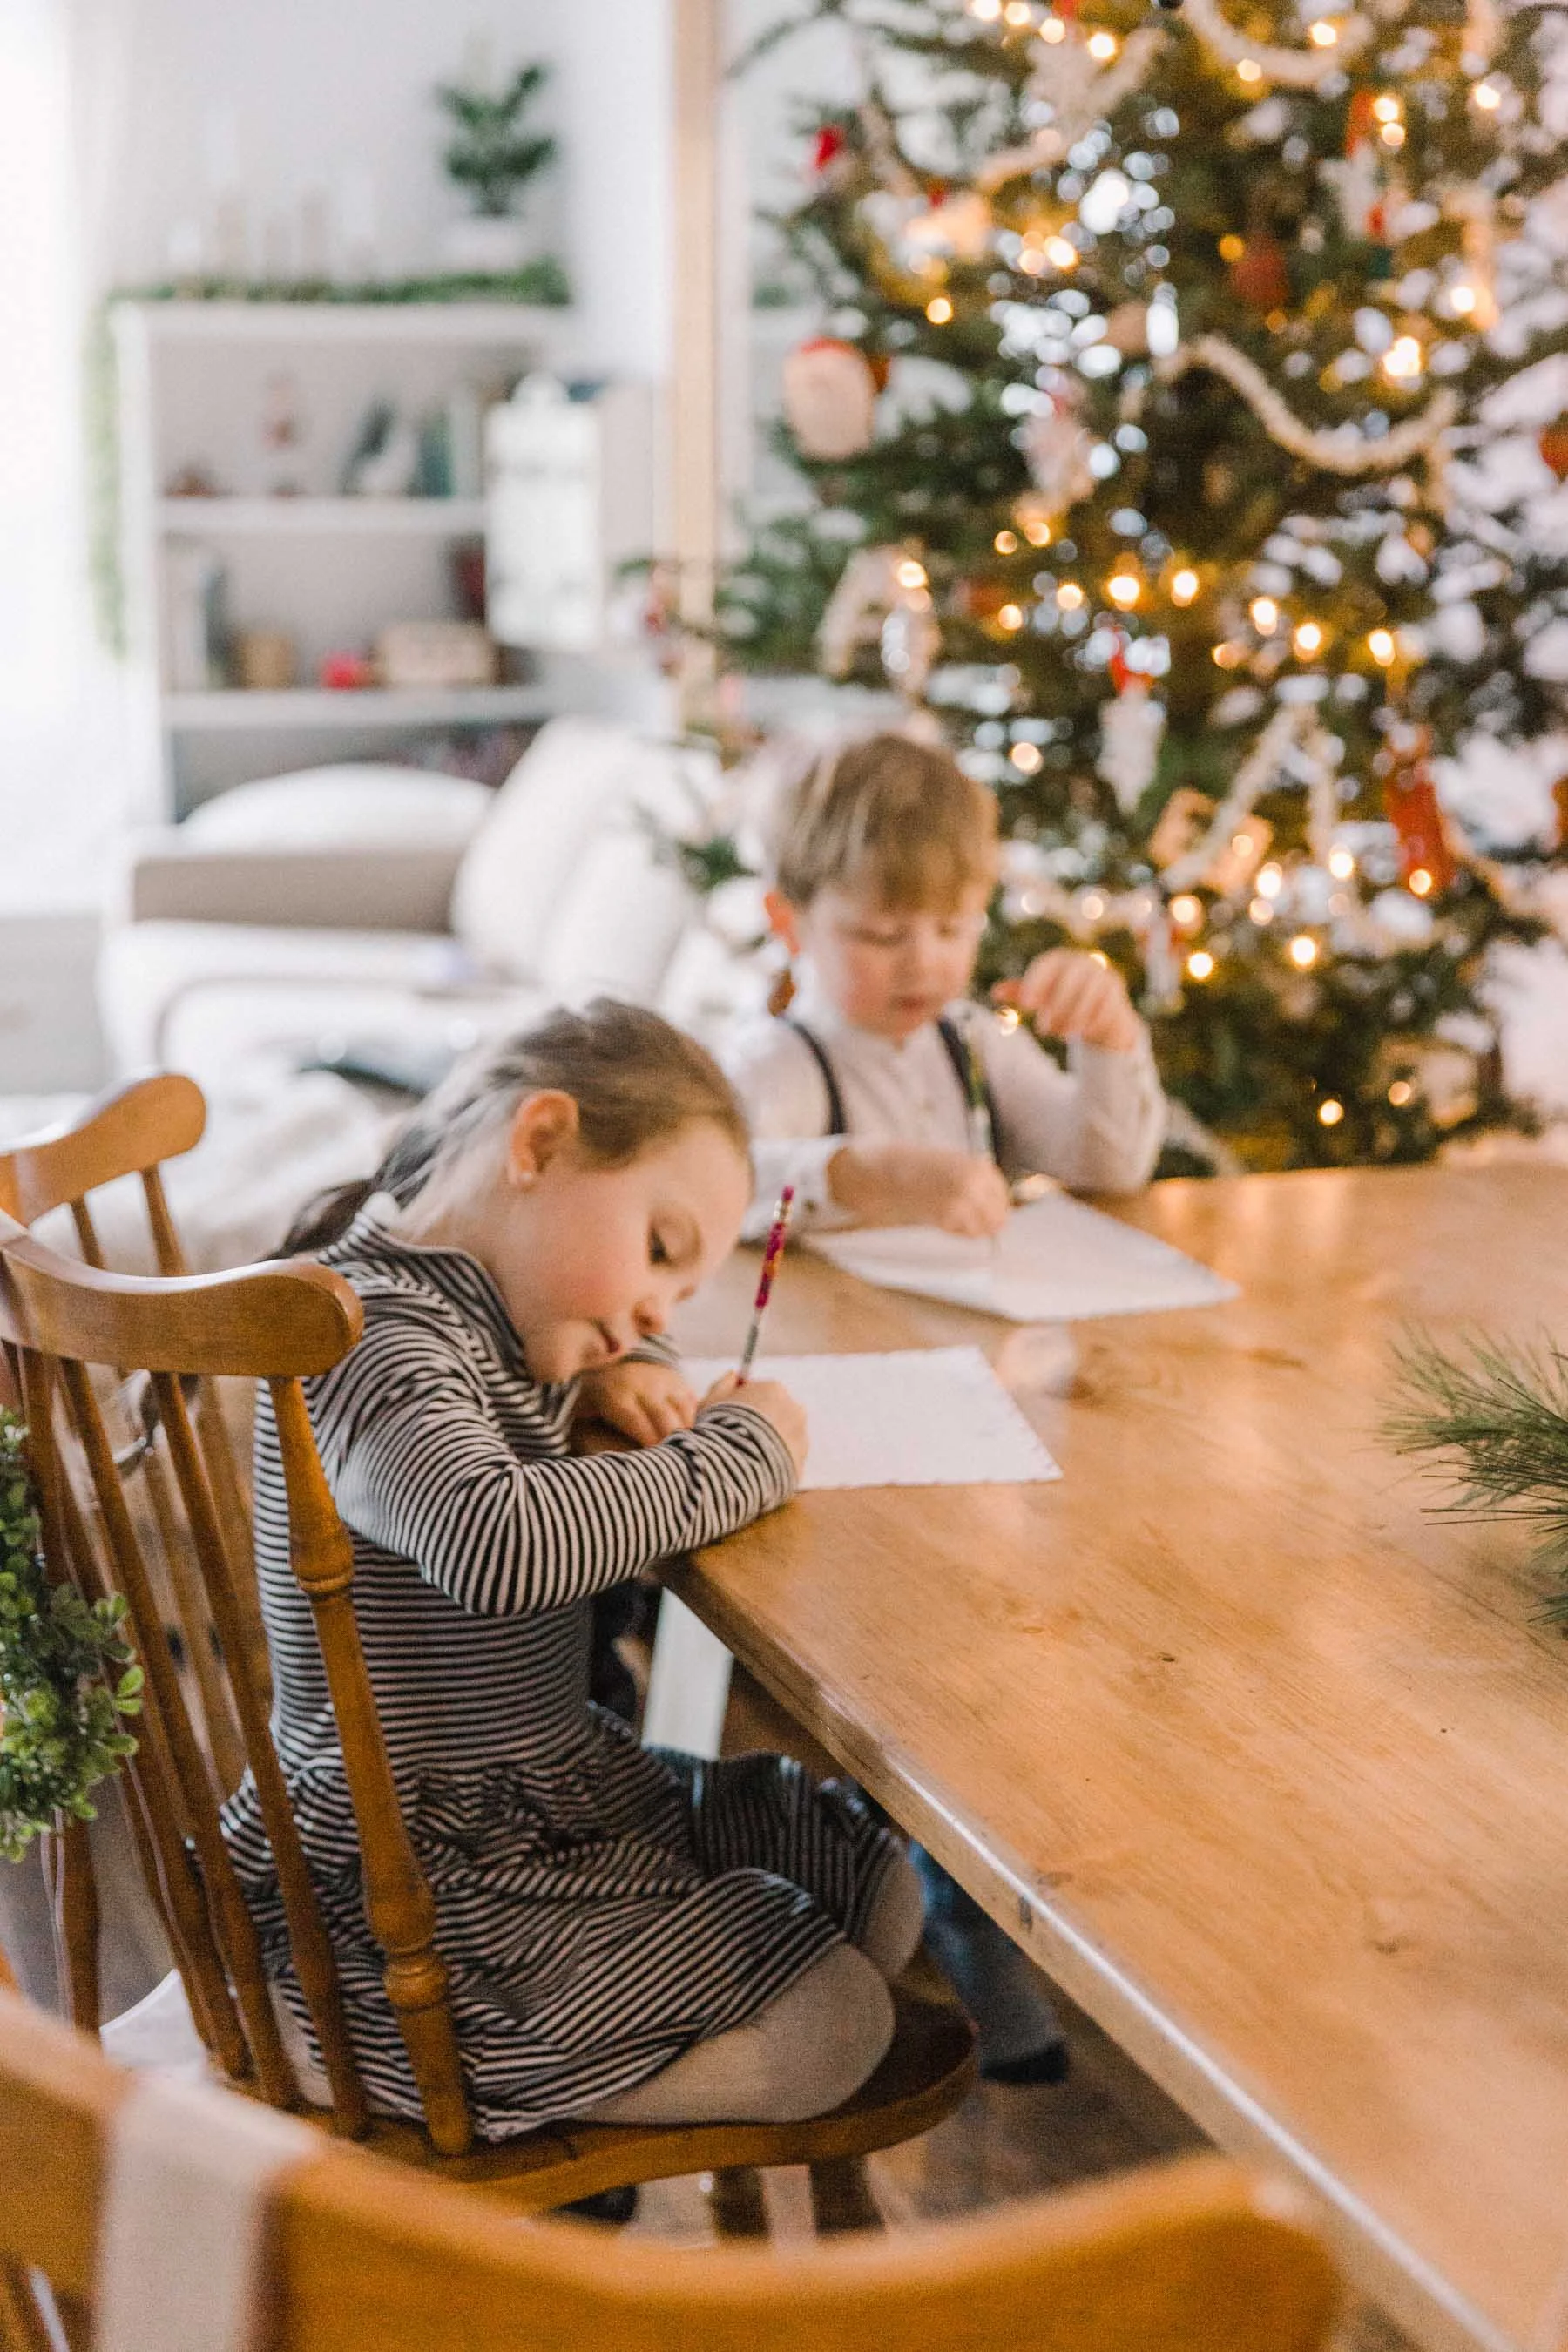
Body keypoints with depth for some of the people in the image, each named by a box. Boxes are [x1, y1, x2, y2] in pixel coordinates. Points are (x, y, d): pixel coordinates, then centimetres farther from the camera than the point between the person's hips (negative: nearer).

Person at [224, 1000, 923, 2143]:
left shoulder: (468, 1313, 8)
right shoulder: (374, 1340, -24)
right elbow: (496, 1544, -43)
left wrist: (604, 1376, 6)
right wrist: (737, 1453, -27)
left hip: (551, 1787, 11)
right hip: (413, 1897, -10)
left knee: (879, 1887, 11)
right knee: (833, 2022, -9)